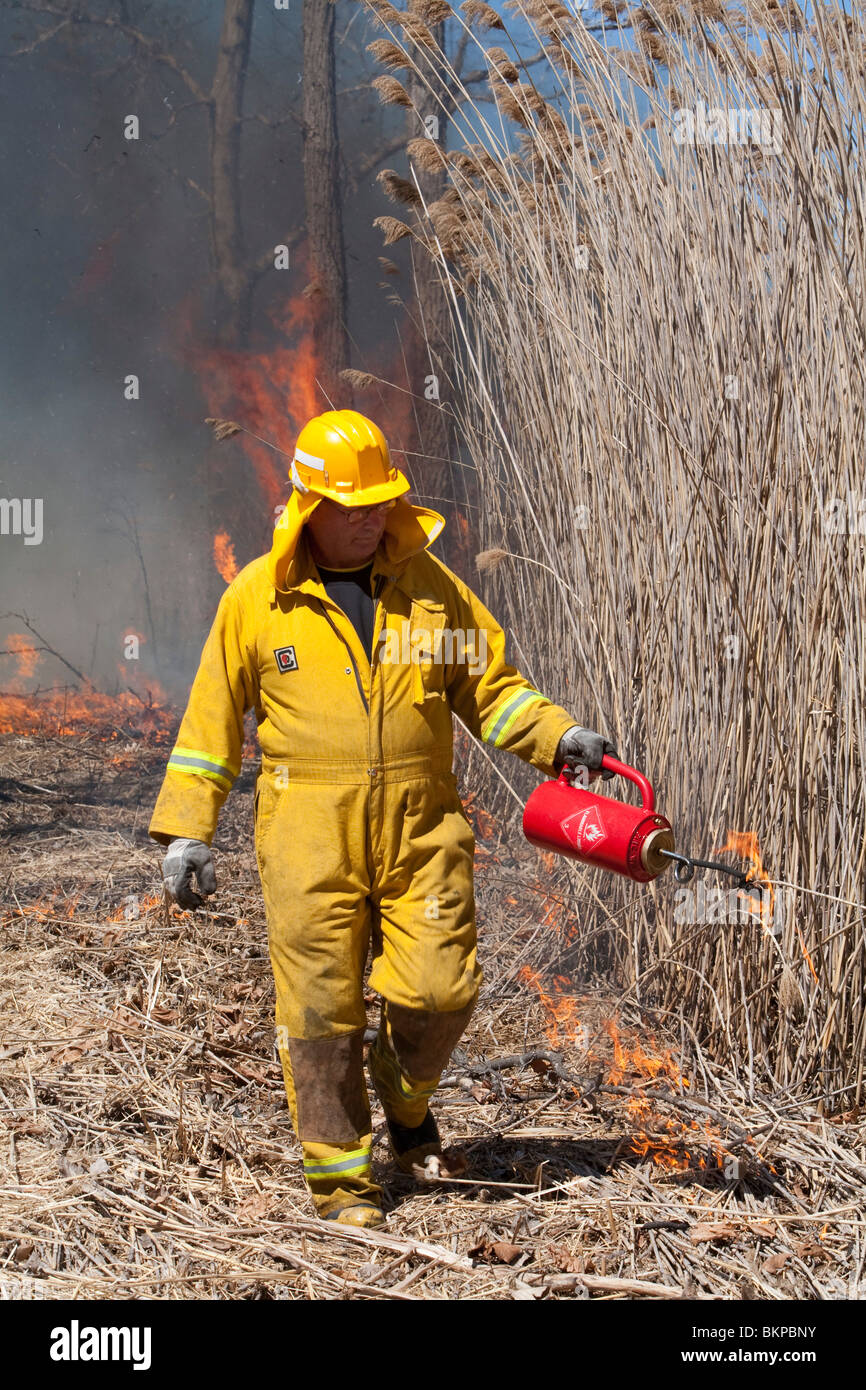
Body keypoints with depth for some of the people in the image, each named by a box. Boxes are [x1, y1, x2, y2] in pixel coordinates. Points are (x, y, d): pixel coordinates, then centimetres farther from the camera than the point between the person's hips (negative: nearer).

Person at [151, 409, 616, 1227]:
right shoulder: (257, 598, 1)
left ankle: (404, 1096, 32)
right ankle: (340, 1177, 16)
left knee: (440, 988, -2)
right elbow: (212, 718, 7)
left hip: (420, 826, 2)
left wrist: (557, 736, -5)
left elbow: (489, 685, 12)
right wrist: (186, 829, 3)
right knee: (321, 1009, 1)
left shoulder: (428, 584, 7)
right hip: (309, 837, -2)